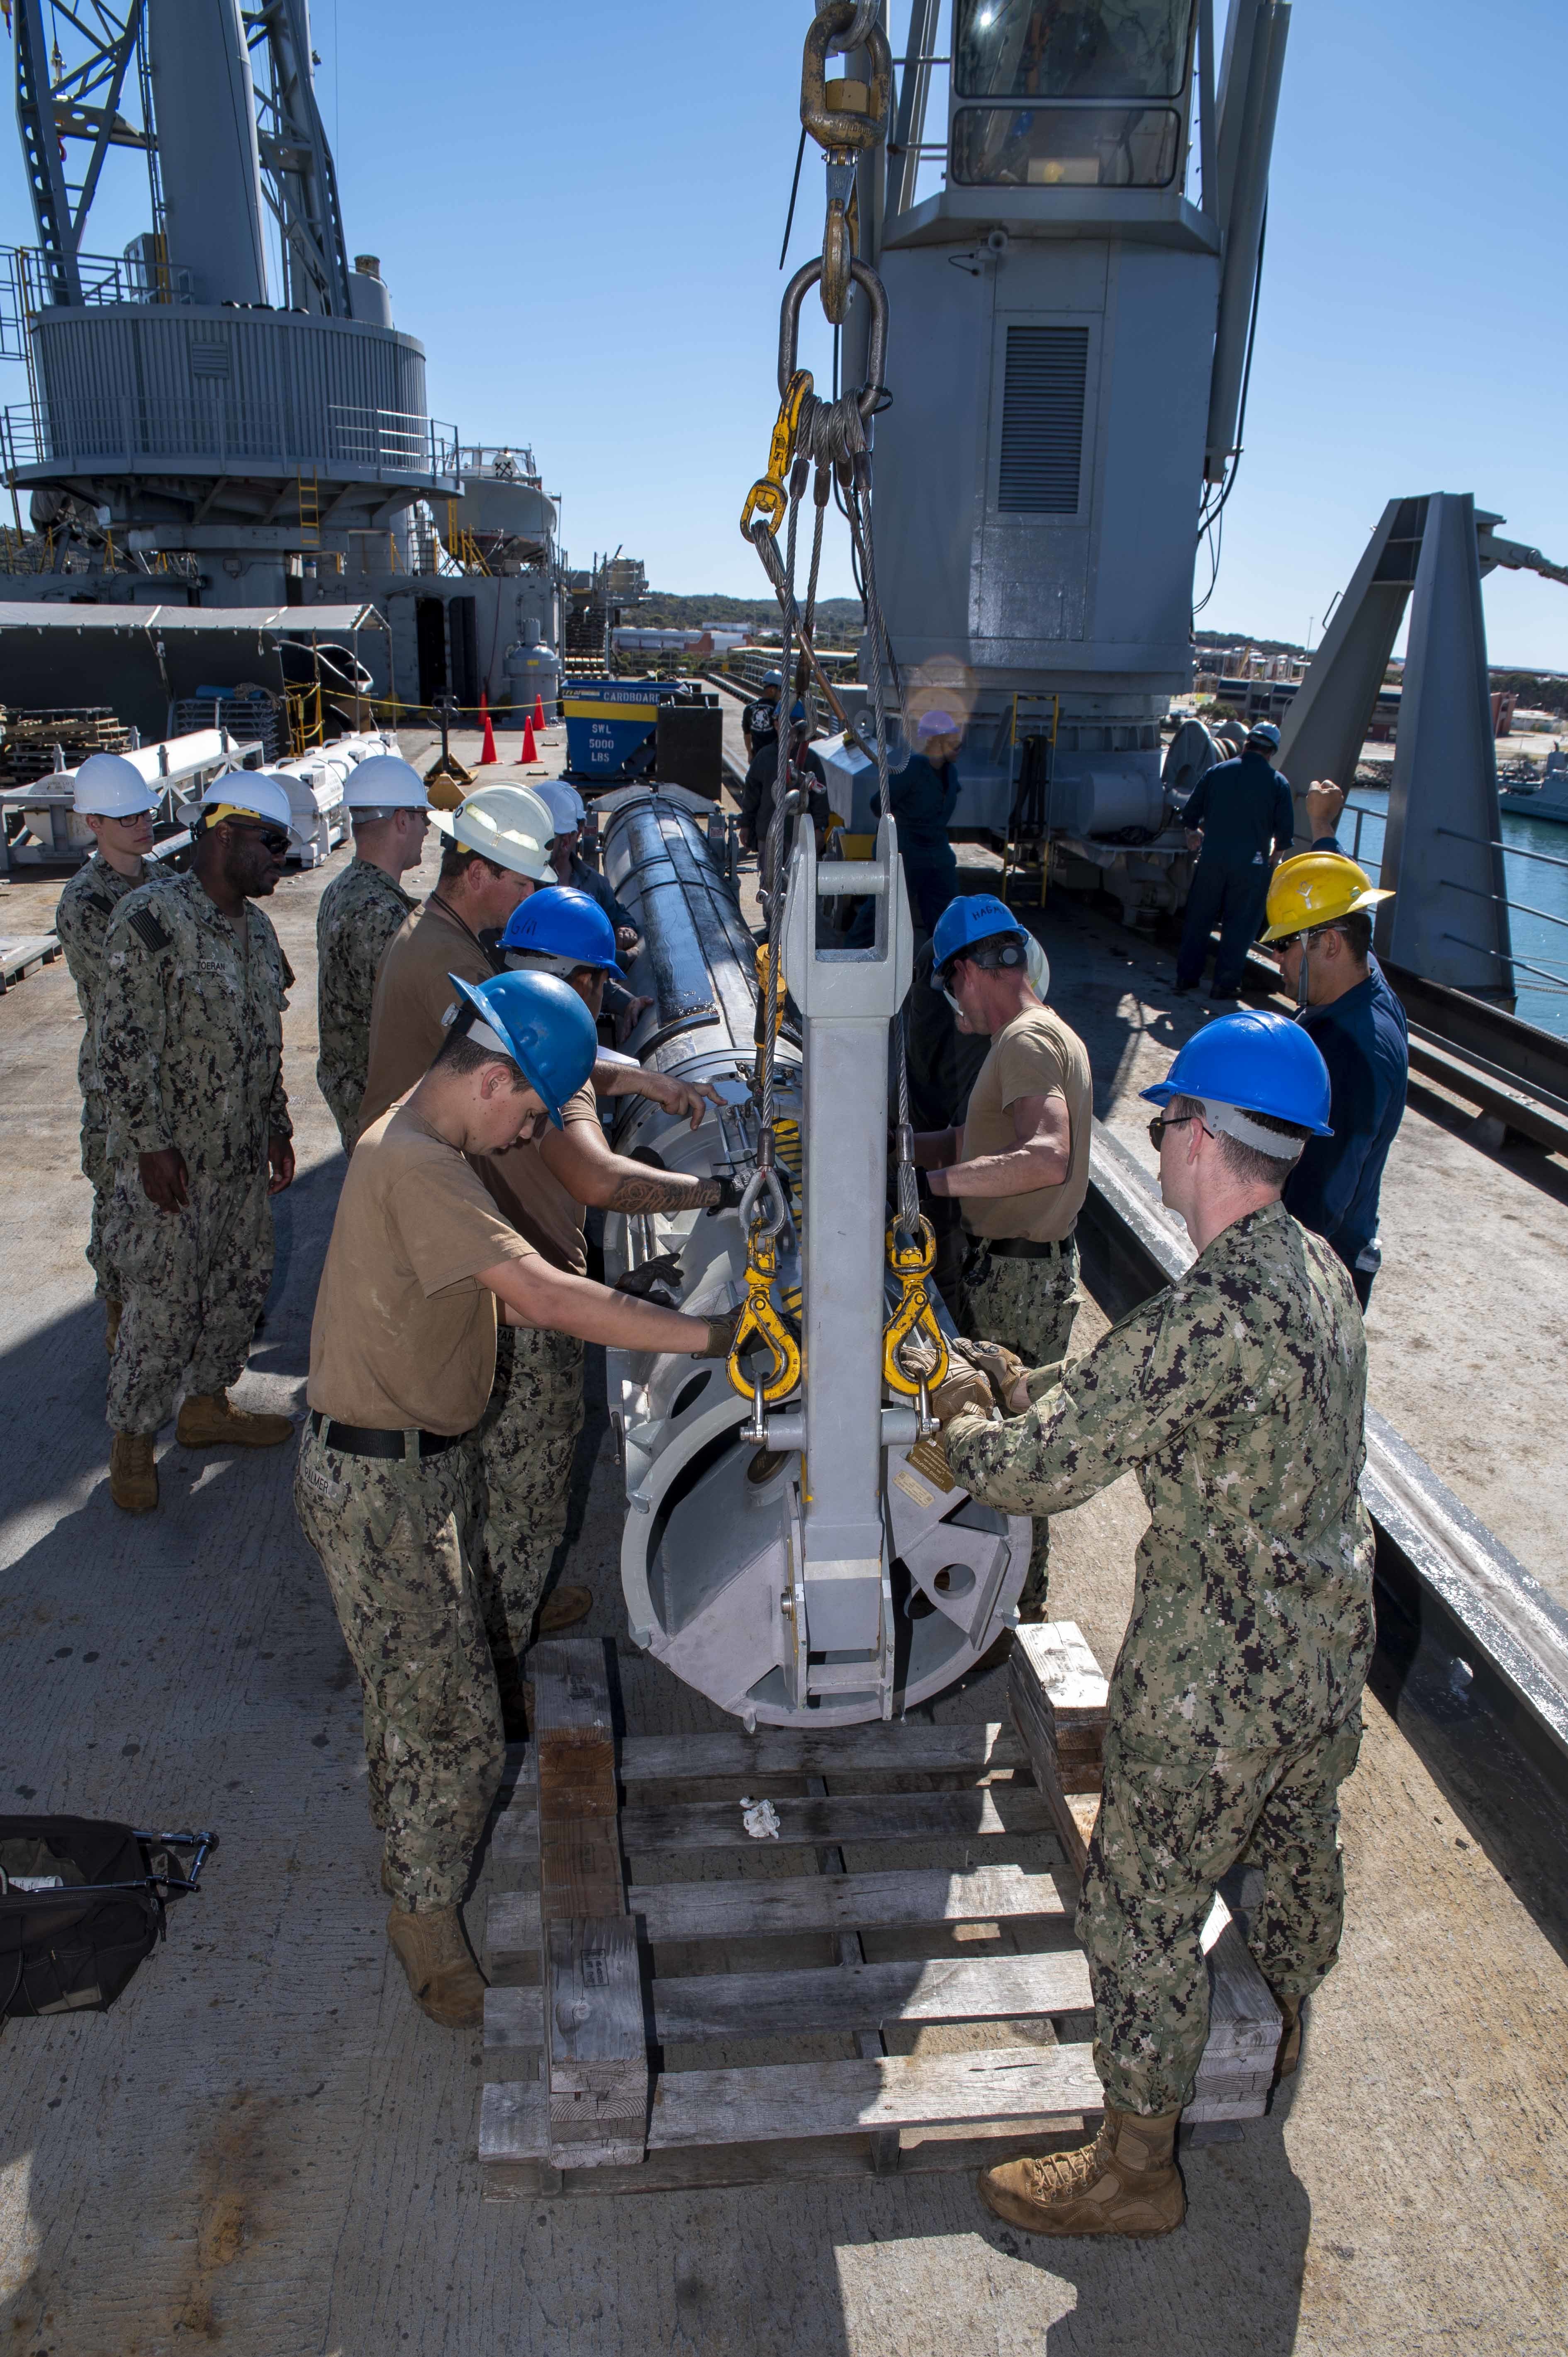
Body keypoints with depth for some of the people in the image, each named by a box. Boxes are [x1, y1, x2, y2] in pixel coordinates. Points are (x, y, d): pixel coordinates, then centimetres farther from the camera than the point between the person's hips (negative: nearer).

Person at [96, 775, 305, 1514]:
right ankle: (132, 1441, 20)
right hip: (170, 1158, -8)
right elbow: (123, 1044, -18)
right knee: (162, 1305, 1)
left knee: (241, 1285, 17)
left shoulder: (255, 926, 10)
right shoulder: (150, 917, -16)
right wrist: (152, 1145, -19)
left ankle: (207, 1405, 36)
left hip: (242, 1156, 8)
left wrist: (278, 1127, 17)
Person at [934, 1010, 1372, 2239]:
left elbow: (1036, 1469, -27)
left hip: (1218, 1679, -9)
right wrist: (1033, 1383, 6)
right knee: (1299, 1843, 31)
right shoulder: (1320, 1269, -2)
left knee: (1144, 1908, 10)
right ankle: (1280, 2029, 60)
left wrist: (965, 1421, -6)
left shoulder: (1211, 1311, -32)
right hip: (1330, 1644, 9)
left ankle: (1133, 2170, 30)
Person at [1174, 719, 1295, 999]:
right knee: (1240, 926, 7)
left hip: (1212, 859, 2)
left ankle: (1186, 977, 16)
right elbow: (1286, 830, -3)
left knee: (1198, 920, 12)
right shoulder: (1277, 782, -3)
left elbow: (1190, 815, 9)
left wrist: (1193, 833, 30)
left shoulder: (1216, 772, 3)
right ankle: (1225, 984, 10)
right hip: (1251, 864, -2)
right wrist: (1275, 855, 16)